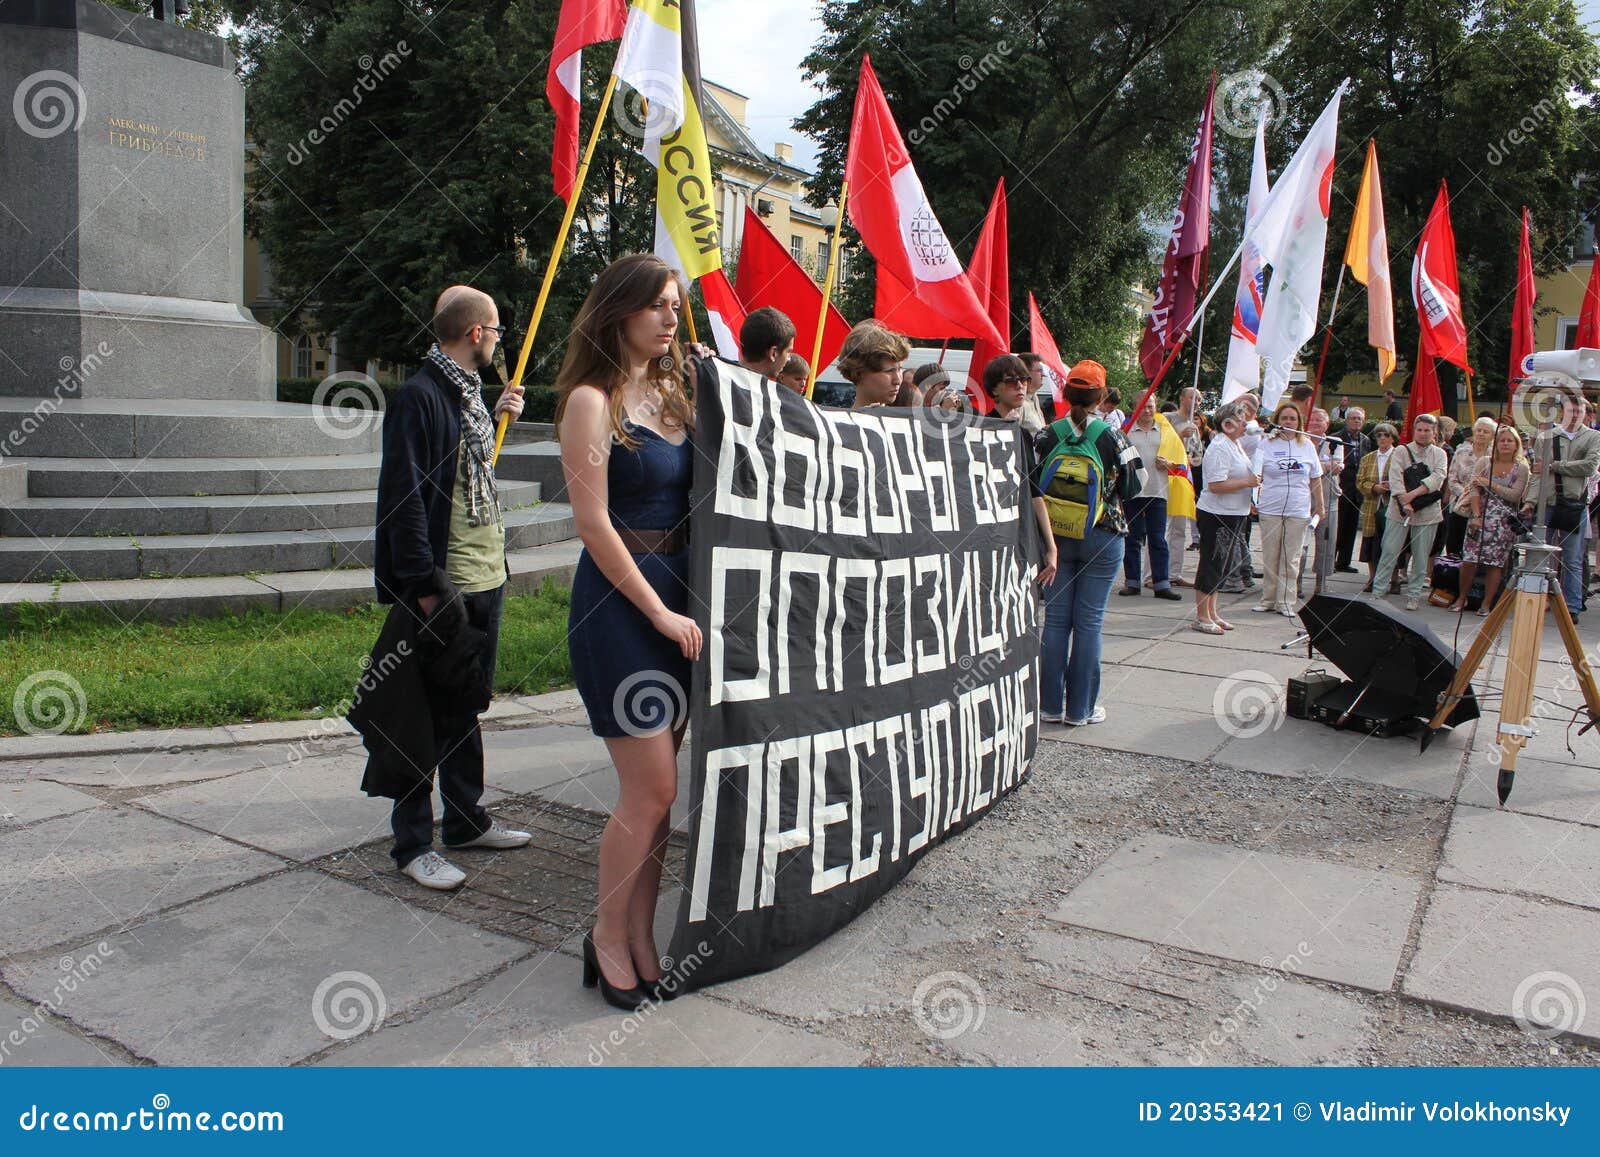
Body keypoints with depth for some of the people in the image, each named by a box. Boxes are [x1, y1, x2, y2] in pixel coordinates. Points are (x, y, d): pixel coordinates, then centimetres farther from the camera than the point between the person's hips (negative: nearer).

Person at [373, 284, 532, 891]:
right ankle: (413, 844, 11)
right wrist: (424, 587, -21)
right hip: (444, 585, -9)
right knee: (429, 715, 0)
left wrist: (498, 415, 23)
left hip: (487, 578, 10)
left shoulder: (470, 393, 15)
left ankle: (467, 819, 32)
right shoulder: (419, 396, -14)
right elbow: (405, 494, -19)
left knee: (467, 704, 18)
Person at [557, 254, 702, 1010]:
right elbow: (594, 523, -14)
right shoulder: (592, 400, -8)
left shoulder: (672, 394, 13)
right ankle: (608, 938, 18)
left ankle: (640, 934, 24)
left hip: (677, 595, 7)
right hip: (619, 603, -7)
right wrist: (660, 613, -13)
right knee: (652, 790, -3)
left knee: (658, 788, 10)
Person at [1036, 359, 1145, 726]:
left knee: (1056, 619, 9)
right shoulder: (1111, 434, -9)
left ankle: (1050, 705, 13)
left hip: (1057, 535, 2)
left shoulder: (1048, 436, -4)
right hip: (1102, 537, -2)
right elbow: (1135, 482, -4)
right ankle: (1080, 708, 9)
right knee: (1089, 623, 3)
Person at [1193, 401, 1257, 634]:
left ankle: (1211, 613, 23)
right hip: (1216, 516, -10)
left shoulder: (1235, 444, 14)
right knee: (1212, 564, -3)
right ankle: (1202, 617, 4)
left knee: (1222, 565, 14)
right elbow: (1215, 485, -26)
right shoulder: (1219, 447, -18)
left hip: (1234, 515, 10)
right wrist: (1247, 482, -19)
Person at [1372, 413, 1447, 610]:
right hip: (1399, 511, -1)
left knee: (1420, 557, 6)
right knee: (1389, 552, -1)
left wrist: (1413, 493, -22)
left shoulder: (1439, 454, 7)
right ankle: (1378, 590, 6)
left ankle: (1413, 595, 15)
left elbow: (1437, 478, -10)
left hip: (1428, 513, 2)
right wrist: (1404, 503, -22)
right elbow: (1395, 479, -11)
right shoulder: (1401, 451, 1)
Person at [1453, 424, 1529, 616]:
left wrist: (1490, 484, -12)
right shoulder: (1484, 461, 4)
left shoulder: (1521, 467, 3)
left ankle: (1486, 603, 8)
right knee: (1469, 560, -5)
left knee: (1496, 563, -1)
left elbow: (1515, 495, -7)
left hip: (1505, 521, 0)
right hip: (1480, 516, 0)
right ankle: (1462, 598, 11)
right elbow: (1474, 489, -4)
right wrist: (1476, 516, -12)